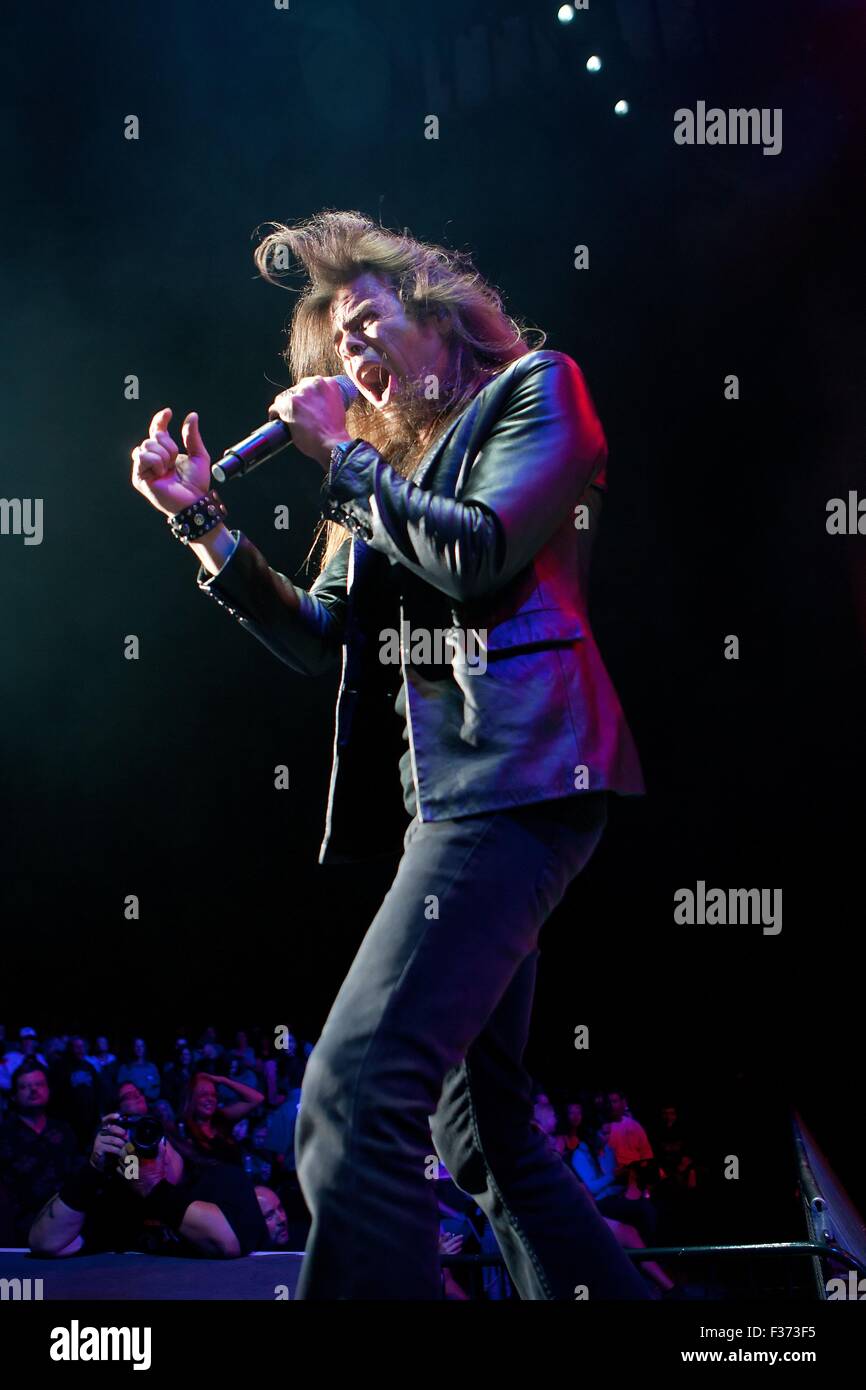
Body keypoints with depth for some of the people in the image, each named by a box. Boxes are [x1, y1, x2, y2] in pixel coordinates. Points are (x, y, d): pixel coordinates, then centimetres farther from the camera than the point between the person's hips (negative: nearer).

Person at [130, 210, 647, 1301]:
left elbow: (478, 553, -11)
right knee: (483, 1127, 10)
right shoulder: (391, 468, 25)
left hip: (517, 770, -9)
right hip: (449, 791, 9)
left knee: (354, 1096, -21)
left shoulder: (536, 389, 6)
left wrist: (342, 455, 0)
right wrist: (203, 524, 10)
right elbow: (327, 641, 18)